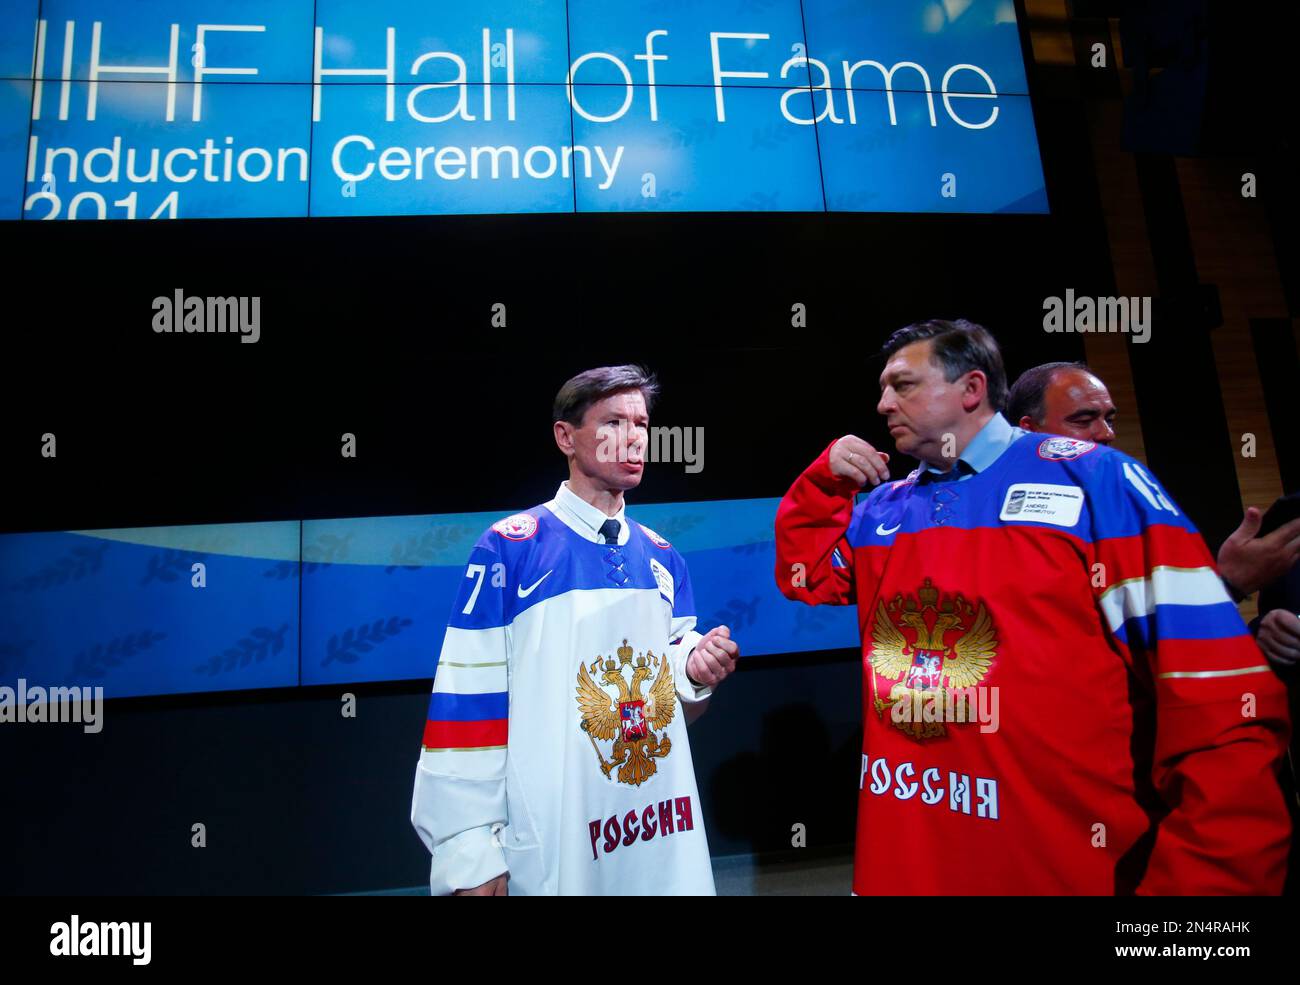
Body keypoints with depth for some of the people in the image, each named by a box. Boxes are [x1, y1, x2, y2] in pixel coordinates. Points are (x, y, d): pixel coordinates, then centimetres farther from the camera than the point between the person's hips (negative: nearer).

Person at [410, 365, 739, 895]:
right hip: (551, 842, -5)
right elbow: (465, 704, -13)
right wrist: (470, 854, -13)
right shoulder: (509, 548, -13)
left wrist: (695, 668, -9)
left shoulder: (662, 557, 4)